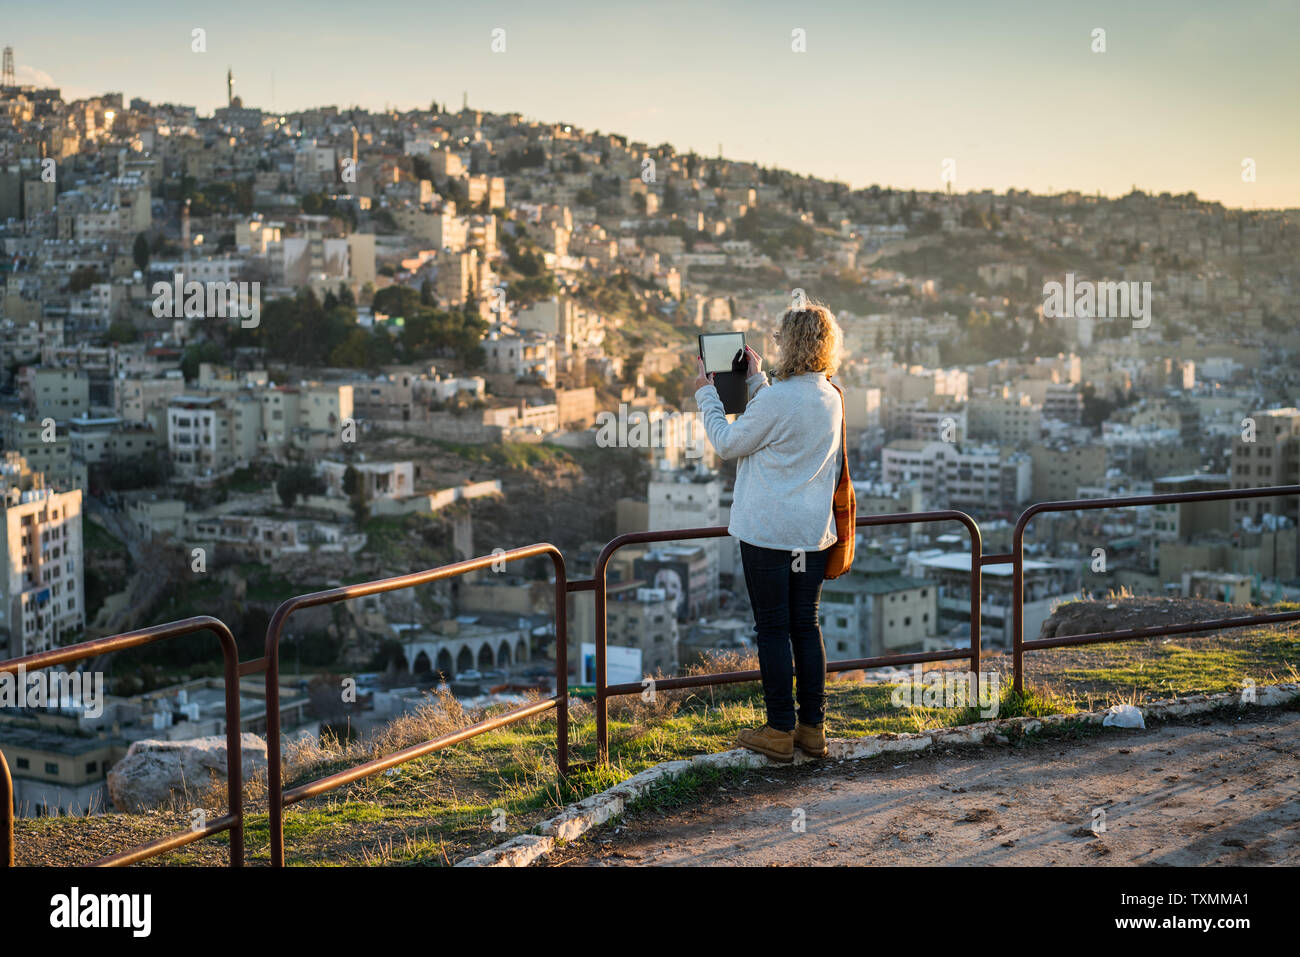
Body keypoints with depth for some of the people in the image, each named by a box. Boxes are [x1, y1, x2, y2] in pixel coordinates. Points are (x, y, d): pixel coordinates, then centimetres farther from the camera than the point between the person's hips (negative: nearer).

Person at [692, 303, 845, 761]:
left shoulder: (776, 398, -18)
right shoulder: (831, 398, 6)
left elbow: (728, 443, -7)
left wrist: (706, 395, 5)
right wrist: (756, 380, 27)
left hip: (768, 532, -7)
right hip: (813, 532, 7)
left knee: (773, 628, 1)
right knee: (806, 626, 12)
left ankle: (780, 731, 6)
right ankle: (813, 727, 16)